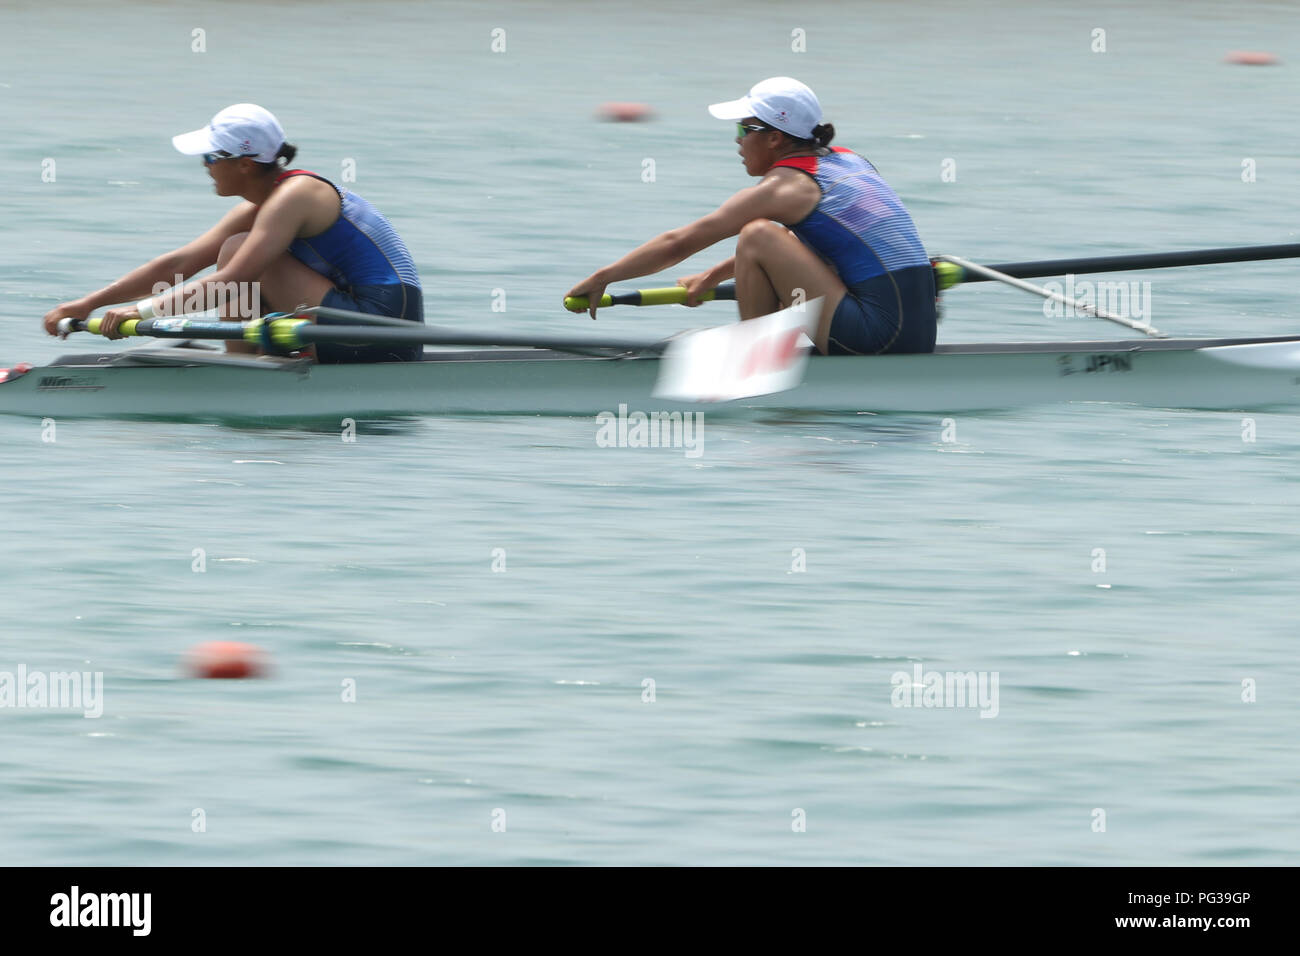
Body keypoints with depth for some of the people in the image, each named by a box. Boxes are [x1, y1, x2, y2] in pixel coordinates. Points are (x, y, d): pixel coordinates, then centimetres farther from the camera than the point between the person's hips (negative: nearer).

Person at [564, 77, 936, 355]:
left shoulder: (783, 187, -6)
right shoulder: (846, 160, 17)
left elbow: (678, 243, 0)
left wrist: (601, 278, 10)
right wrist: (711, 277, 38)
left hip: (878, 336, -9)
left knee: (757, 234, -8)